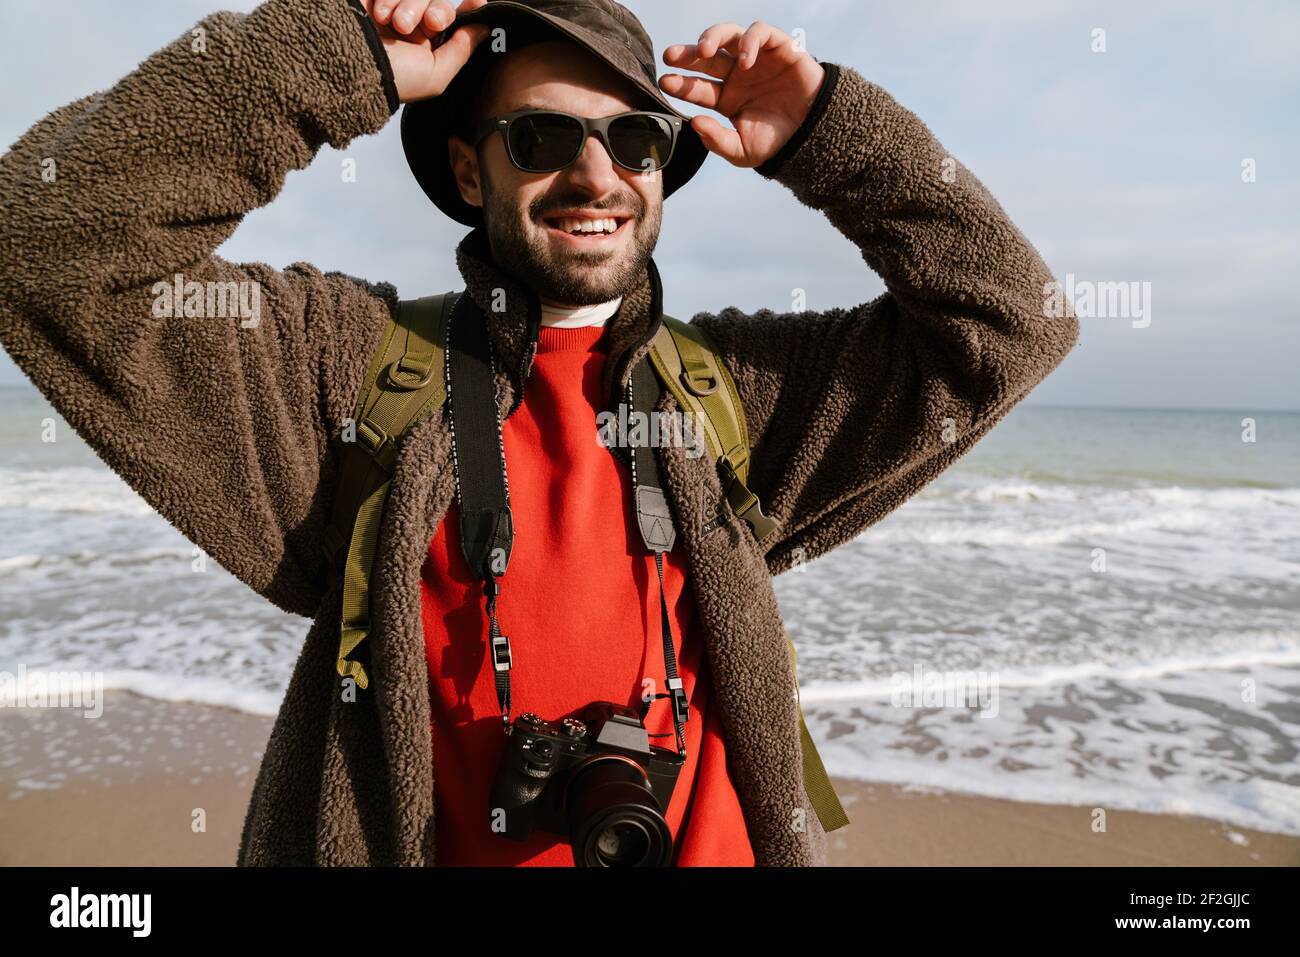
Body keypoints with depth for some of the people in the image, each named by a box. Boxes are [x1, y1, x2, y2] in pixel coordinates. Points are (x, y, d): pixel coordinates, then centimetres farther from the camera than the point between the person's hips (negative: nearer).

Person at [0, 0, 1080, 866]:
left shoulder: (738, 387, -3)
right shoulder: (356, 367, -9)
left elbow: (1007, 322, 0)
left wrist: (825, 135, -8)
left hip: (721, 840, 3)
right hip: (434, 842, -1)